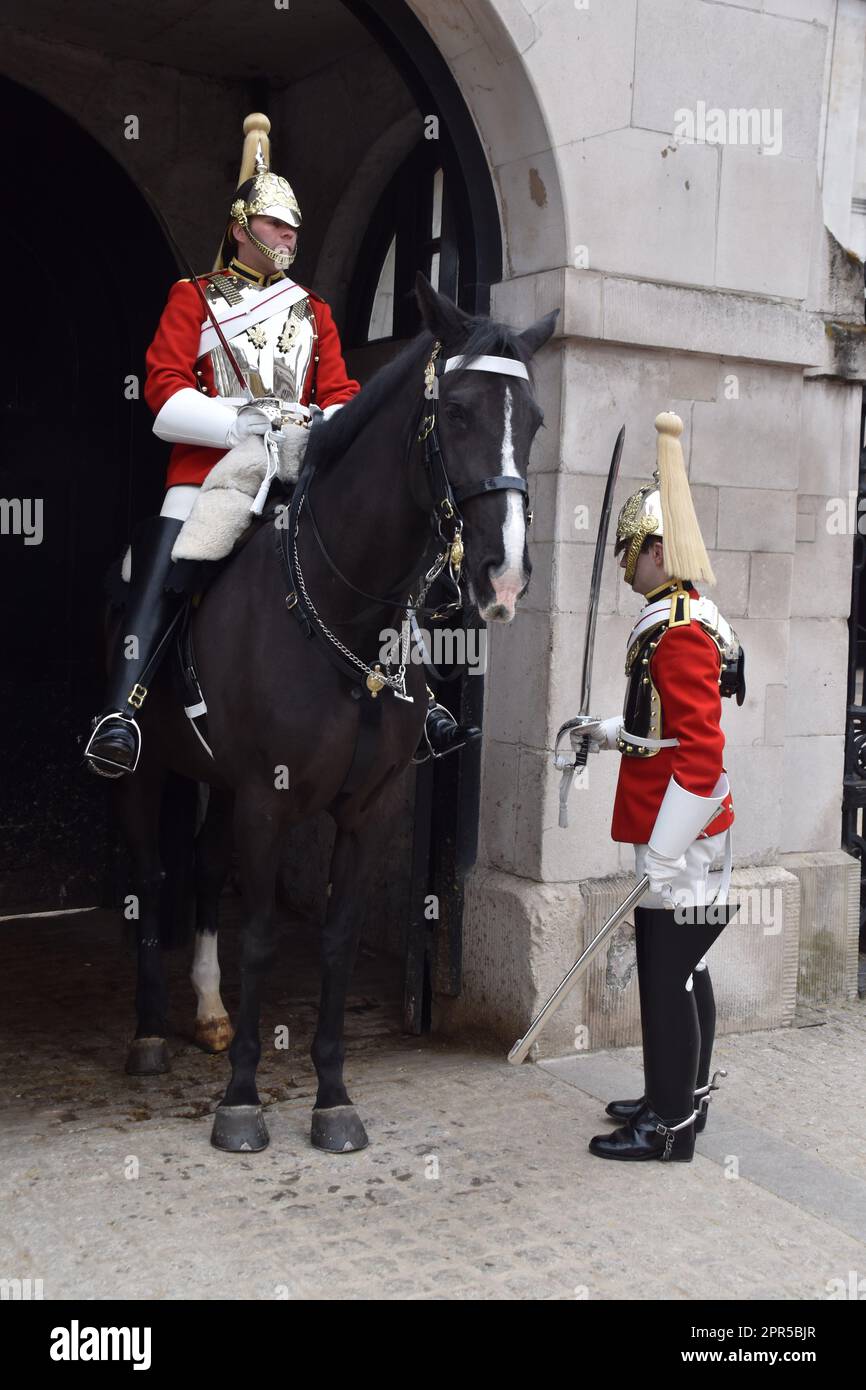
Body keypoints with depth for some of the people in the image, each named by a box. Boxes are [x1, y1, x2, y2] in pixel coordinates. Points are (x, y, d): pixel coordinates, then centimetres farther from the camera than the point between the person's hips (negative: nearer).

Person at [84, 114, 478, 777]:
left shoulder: (311, 309, 21)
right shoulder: (194, 297, 11)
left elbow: (341, 394, 14)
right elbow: (165, 389, -2)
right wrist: (243, 422, -16)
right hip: (211, 467, -3)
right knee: (160, 579, -20)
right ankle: (120, 712, -20)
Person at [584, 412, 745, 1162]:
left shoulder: (678, 632, -19)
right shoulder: (684, 619, 13)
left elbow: (701, 752, -24)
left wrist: (664, 855, -24)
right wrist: (613, 731, 23)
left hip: (679, 835, -10)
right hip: (680, 834, 10)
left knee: (668, 970, -3)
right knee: (683, 967, 18)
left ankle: (670, 1127, 7)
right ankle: (682, 1095, 31)